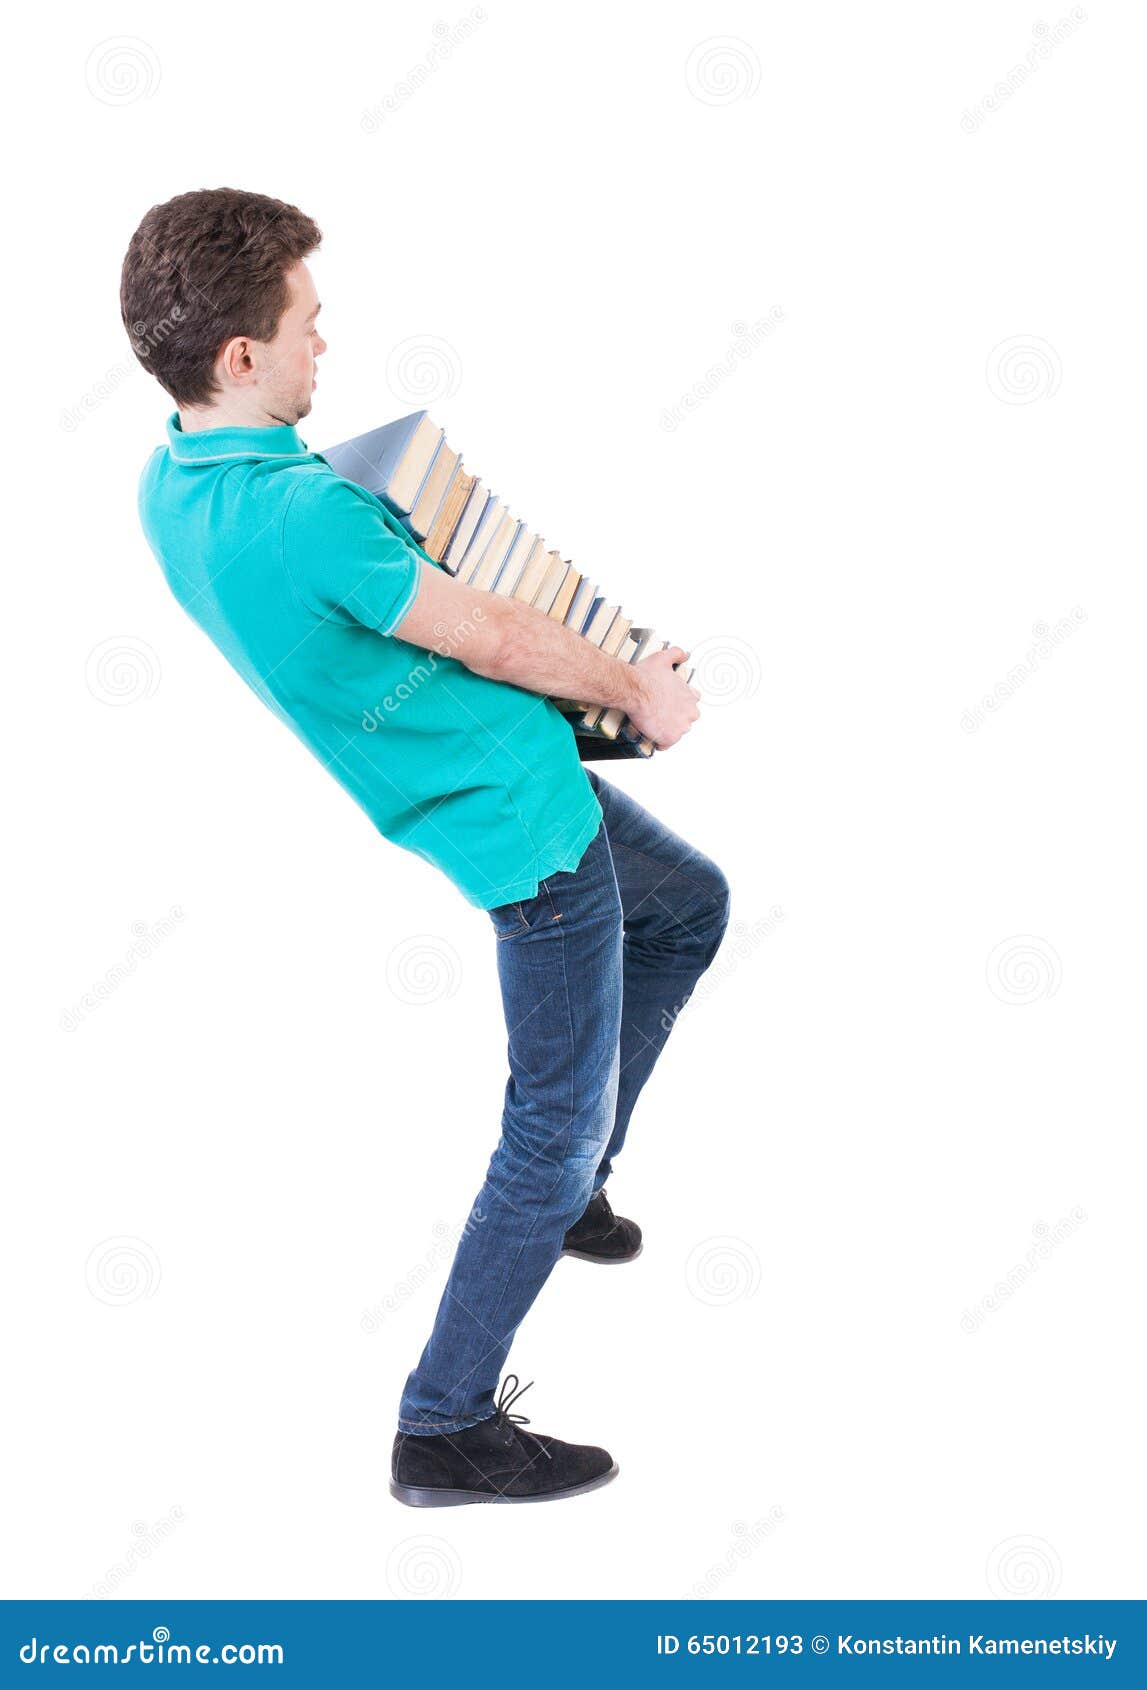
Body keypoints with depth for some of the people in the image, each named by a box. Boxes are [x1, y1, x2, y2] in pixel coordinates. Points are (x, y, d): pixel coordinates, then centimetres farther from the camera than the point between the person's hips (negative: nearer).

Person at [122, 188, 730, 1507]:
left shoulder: (169, 484, -1)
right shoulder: (299, 513, -31)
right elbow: (500, 641, -20)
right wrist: (640, 694, -3)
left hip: (507, 783, 10)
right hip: (523, 815, -10)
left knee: (690, 906, 29)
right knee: (559, 1122, 2)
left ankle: (568, 1185, 36)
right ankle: (445, 1429, 15)